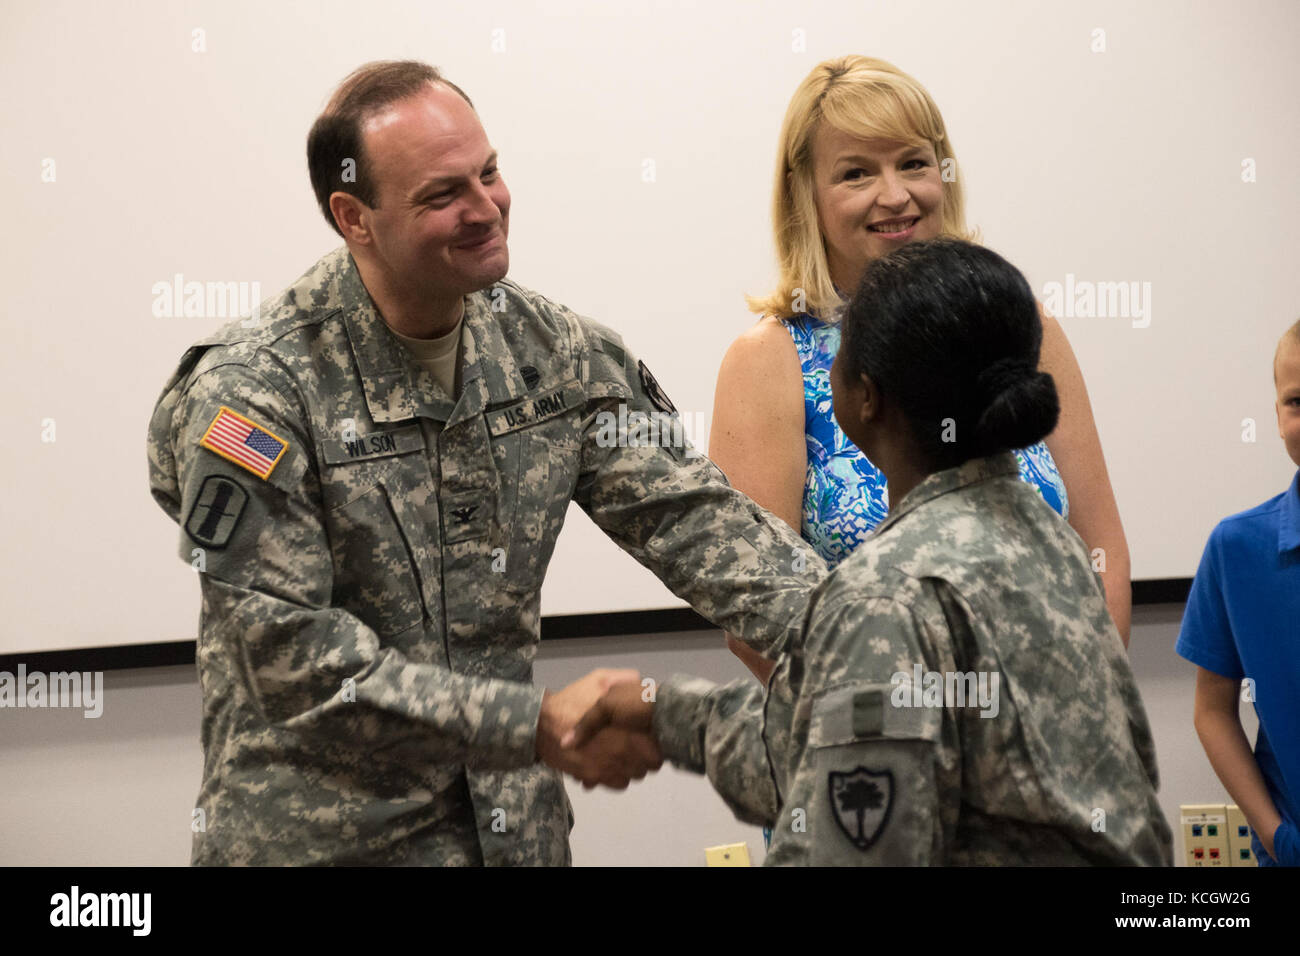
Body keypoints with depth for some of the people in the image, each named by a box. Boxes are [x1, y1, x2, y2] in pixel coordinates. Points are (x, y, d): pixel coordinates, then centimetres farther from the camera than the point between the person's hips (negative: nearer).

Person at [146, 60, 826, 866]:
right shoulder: (256, 390, -17)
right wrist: (538, 725, -23)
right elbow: (291, 655, -21)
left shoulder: (553, 351, -1)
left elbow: (690, 514, -5)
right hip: (320, 835, -5)